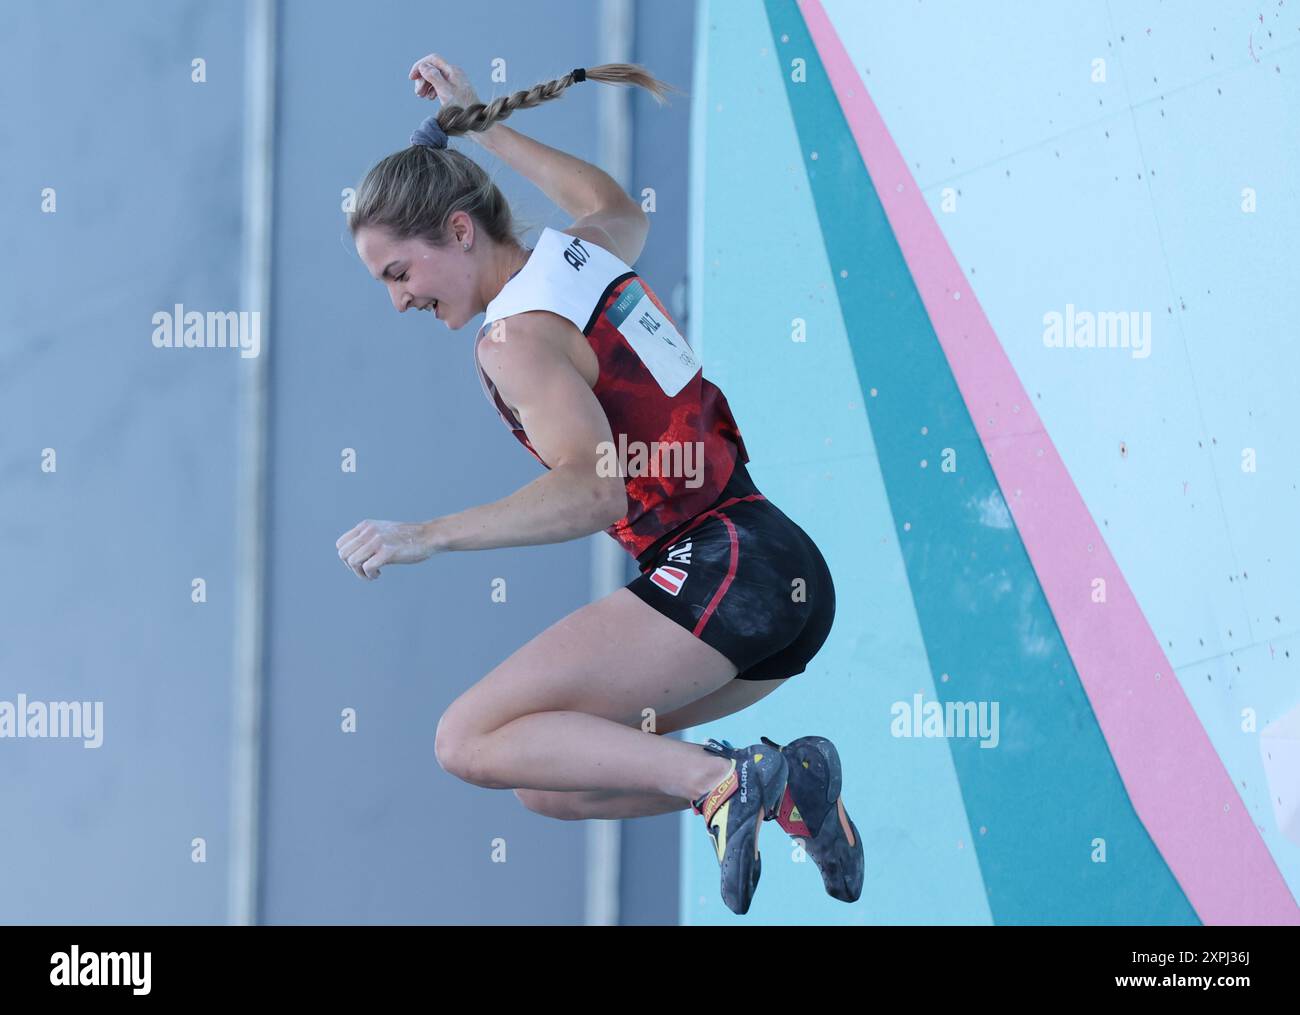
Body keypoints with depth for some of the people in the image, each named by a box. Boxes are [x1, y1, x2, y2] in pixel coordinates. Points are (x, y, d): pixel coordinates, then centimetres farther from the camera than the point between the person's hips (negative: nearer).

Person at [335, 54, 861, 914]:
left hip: (721, 573, -9)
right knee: (548, 778, 13)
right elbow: (620, 206, 40)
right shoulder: (589, 254, 14)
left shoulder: (519, 337, -11)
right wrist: (480, 126, 44)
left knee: (469, 743, -12)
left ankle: (730, 779, -22)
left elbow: (594, 491, -25)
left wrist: (431, 536, -33)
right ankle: (786, 788, 0)